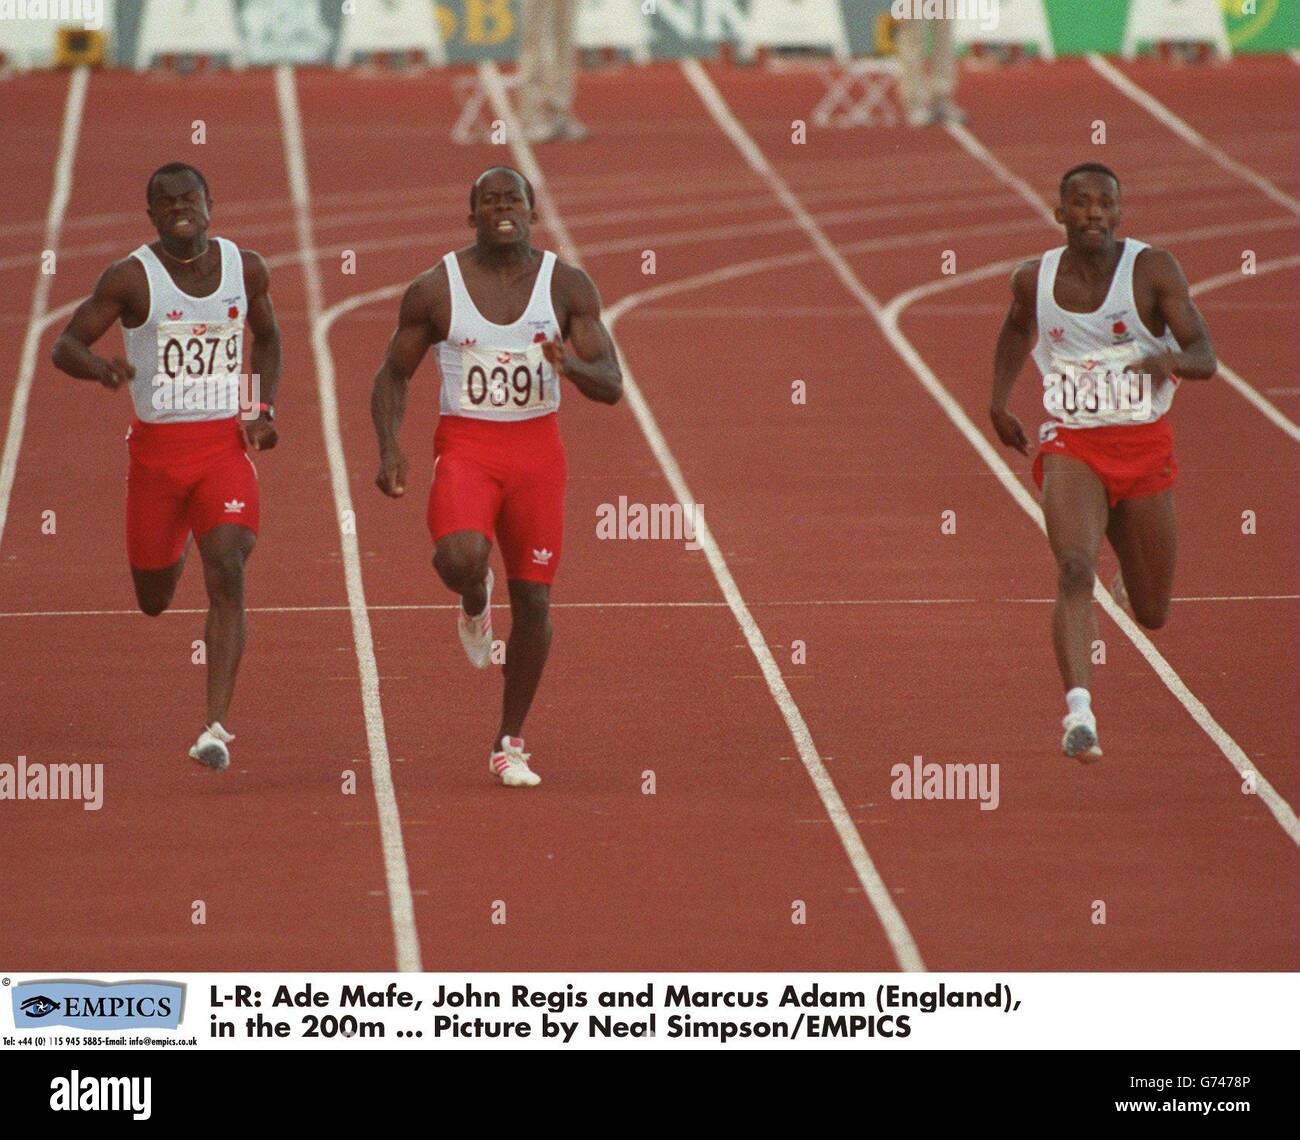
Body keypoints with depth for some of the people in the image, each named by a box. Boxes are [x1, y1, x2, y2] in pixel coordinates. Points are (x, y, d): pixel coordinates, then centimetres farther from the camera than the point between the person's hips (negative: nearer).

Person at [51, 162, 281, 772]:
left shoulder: (245, 268, 2)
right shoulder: (131, 277, -8)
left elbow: (267, 338, 19)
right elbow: (65, 346, -9)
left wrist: (263, 409, 5)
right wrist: (98, 367, -32)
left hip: (226, 446, 0)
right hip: (157, 447, 0)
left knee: (226, 572, -20)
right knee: (153, 601, 12)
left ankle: (216, 726, -23)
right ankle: (172, 547, 54)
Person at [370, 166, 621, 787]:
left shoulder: (568, 286, -2)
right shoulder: (434, 289, -4)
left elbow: (612, 386, -3)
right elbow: (393, 374, 7)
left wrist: (571, 366, -26)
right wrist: (389, 449, -9)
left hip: (537, 450, 2)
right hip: (464, 448, -2)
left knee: (532, 599, 1)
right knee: (460, 558, -31)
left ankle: (509, 744, 17)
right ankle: (474, 603, 9)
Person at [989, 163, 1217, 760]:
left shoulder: (1153, 269, -10)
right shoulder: (1035, 279, -1)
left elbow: (1205, 358, -17)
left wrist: (1172, 358, -39)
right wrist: (998, 399, 15)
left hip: (1144, 447, 0)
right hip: (1071, 446, 0)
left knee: (1152, 615, 13)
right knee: (1074, 570, -28)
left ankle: (1132, 577, 52)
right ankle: (1079, 713, -39)